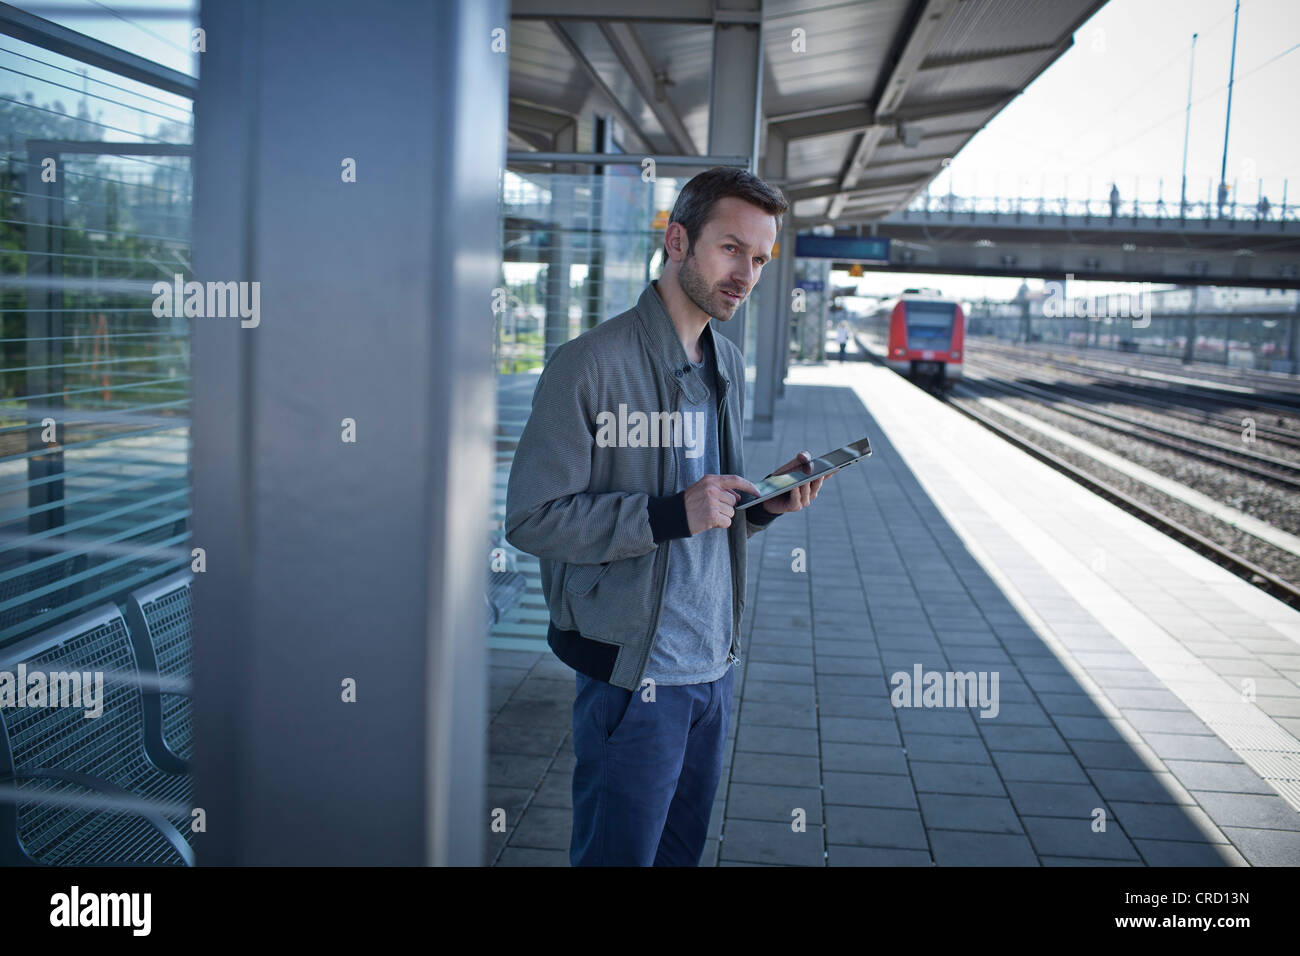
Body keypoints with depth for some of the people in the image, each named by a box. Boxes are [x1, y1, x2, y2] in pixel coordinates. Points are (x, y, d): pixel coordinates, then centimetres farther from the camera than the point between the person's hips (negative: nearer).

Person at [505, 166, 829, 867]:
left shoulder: (728, 368, 11)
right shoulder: (590, 364, -14)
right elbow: (530, 519, -17)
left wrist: (765, 501, -2)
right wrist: (671, 514, -25)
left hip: (714, 665, 7)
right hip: (633, 672, -7)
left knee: (683, 849, 19)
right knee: (617, 852, 6)